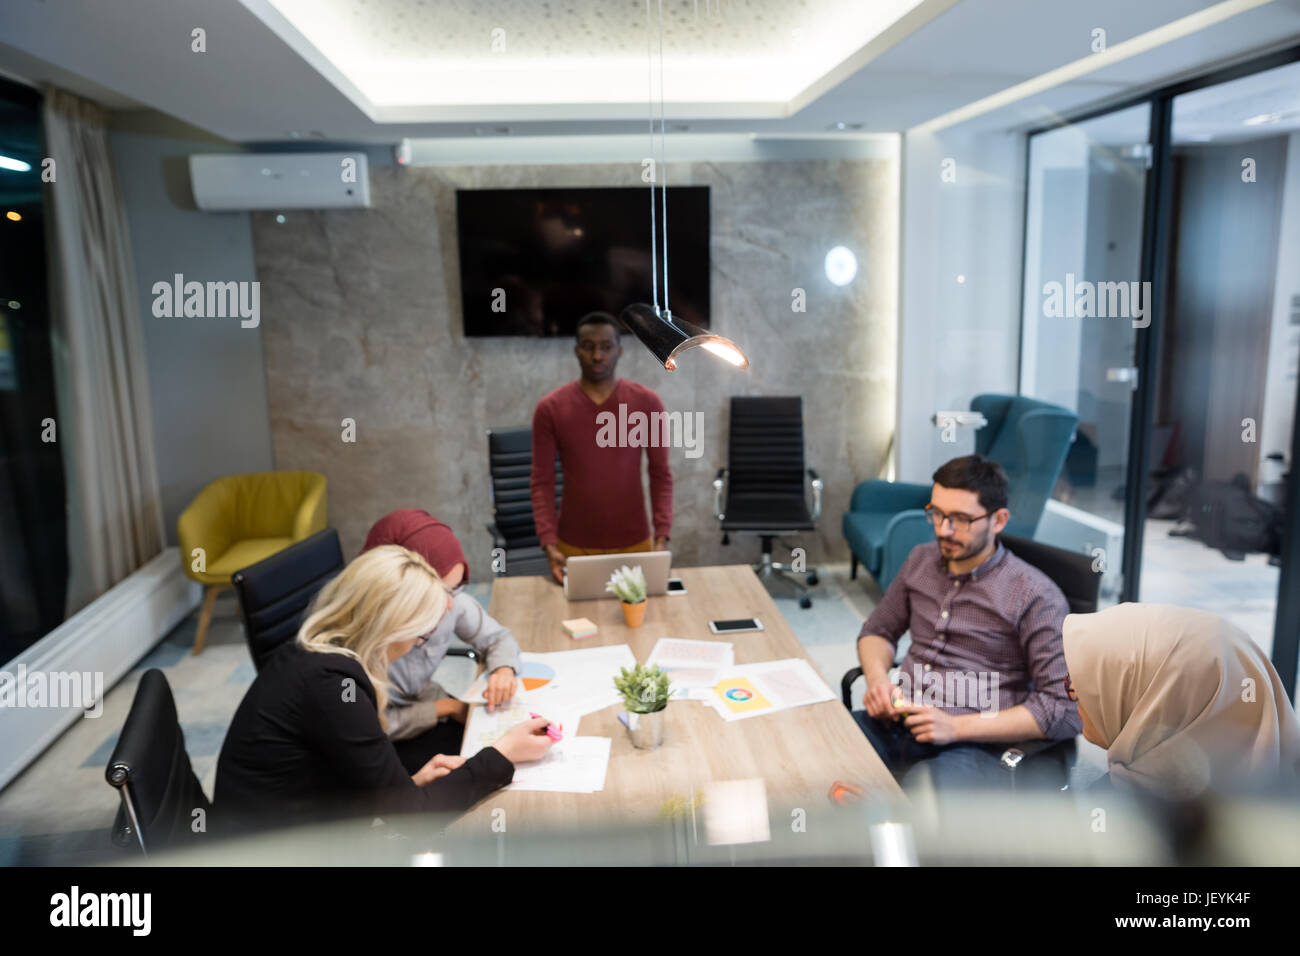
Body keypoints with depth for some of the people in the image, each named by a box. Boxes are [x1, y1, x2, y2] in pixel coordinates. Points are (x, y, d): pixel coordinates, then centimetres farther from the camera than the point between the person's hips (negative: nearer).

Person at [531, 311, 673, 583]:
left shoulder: (647, 403, -4)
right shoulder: (550, 409, -5)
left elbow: (661, 474, -1)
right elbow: (542, 482, -3)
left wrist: (662, 536, -11)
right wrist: (549, 544, -14)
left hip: (635, 544, 1)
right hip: (574, 548, 0)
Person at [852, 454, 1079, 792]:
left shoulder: (1036, 596, -4)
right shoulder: (921, 560, 14)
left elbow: (1064, 711, -8)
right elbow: (878, 630, 27)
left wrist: (957, 726, -15)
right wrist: (877, 678, 3)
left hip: (974, 745, -5)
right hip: (898, 723, 5)